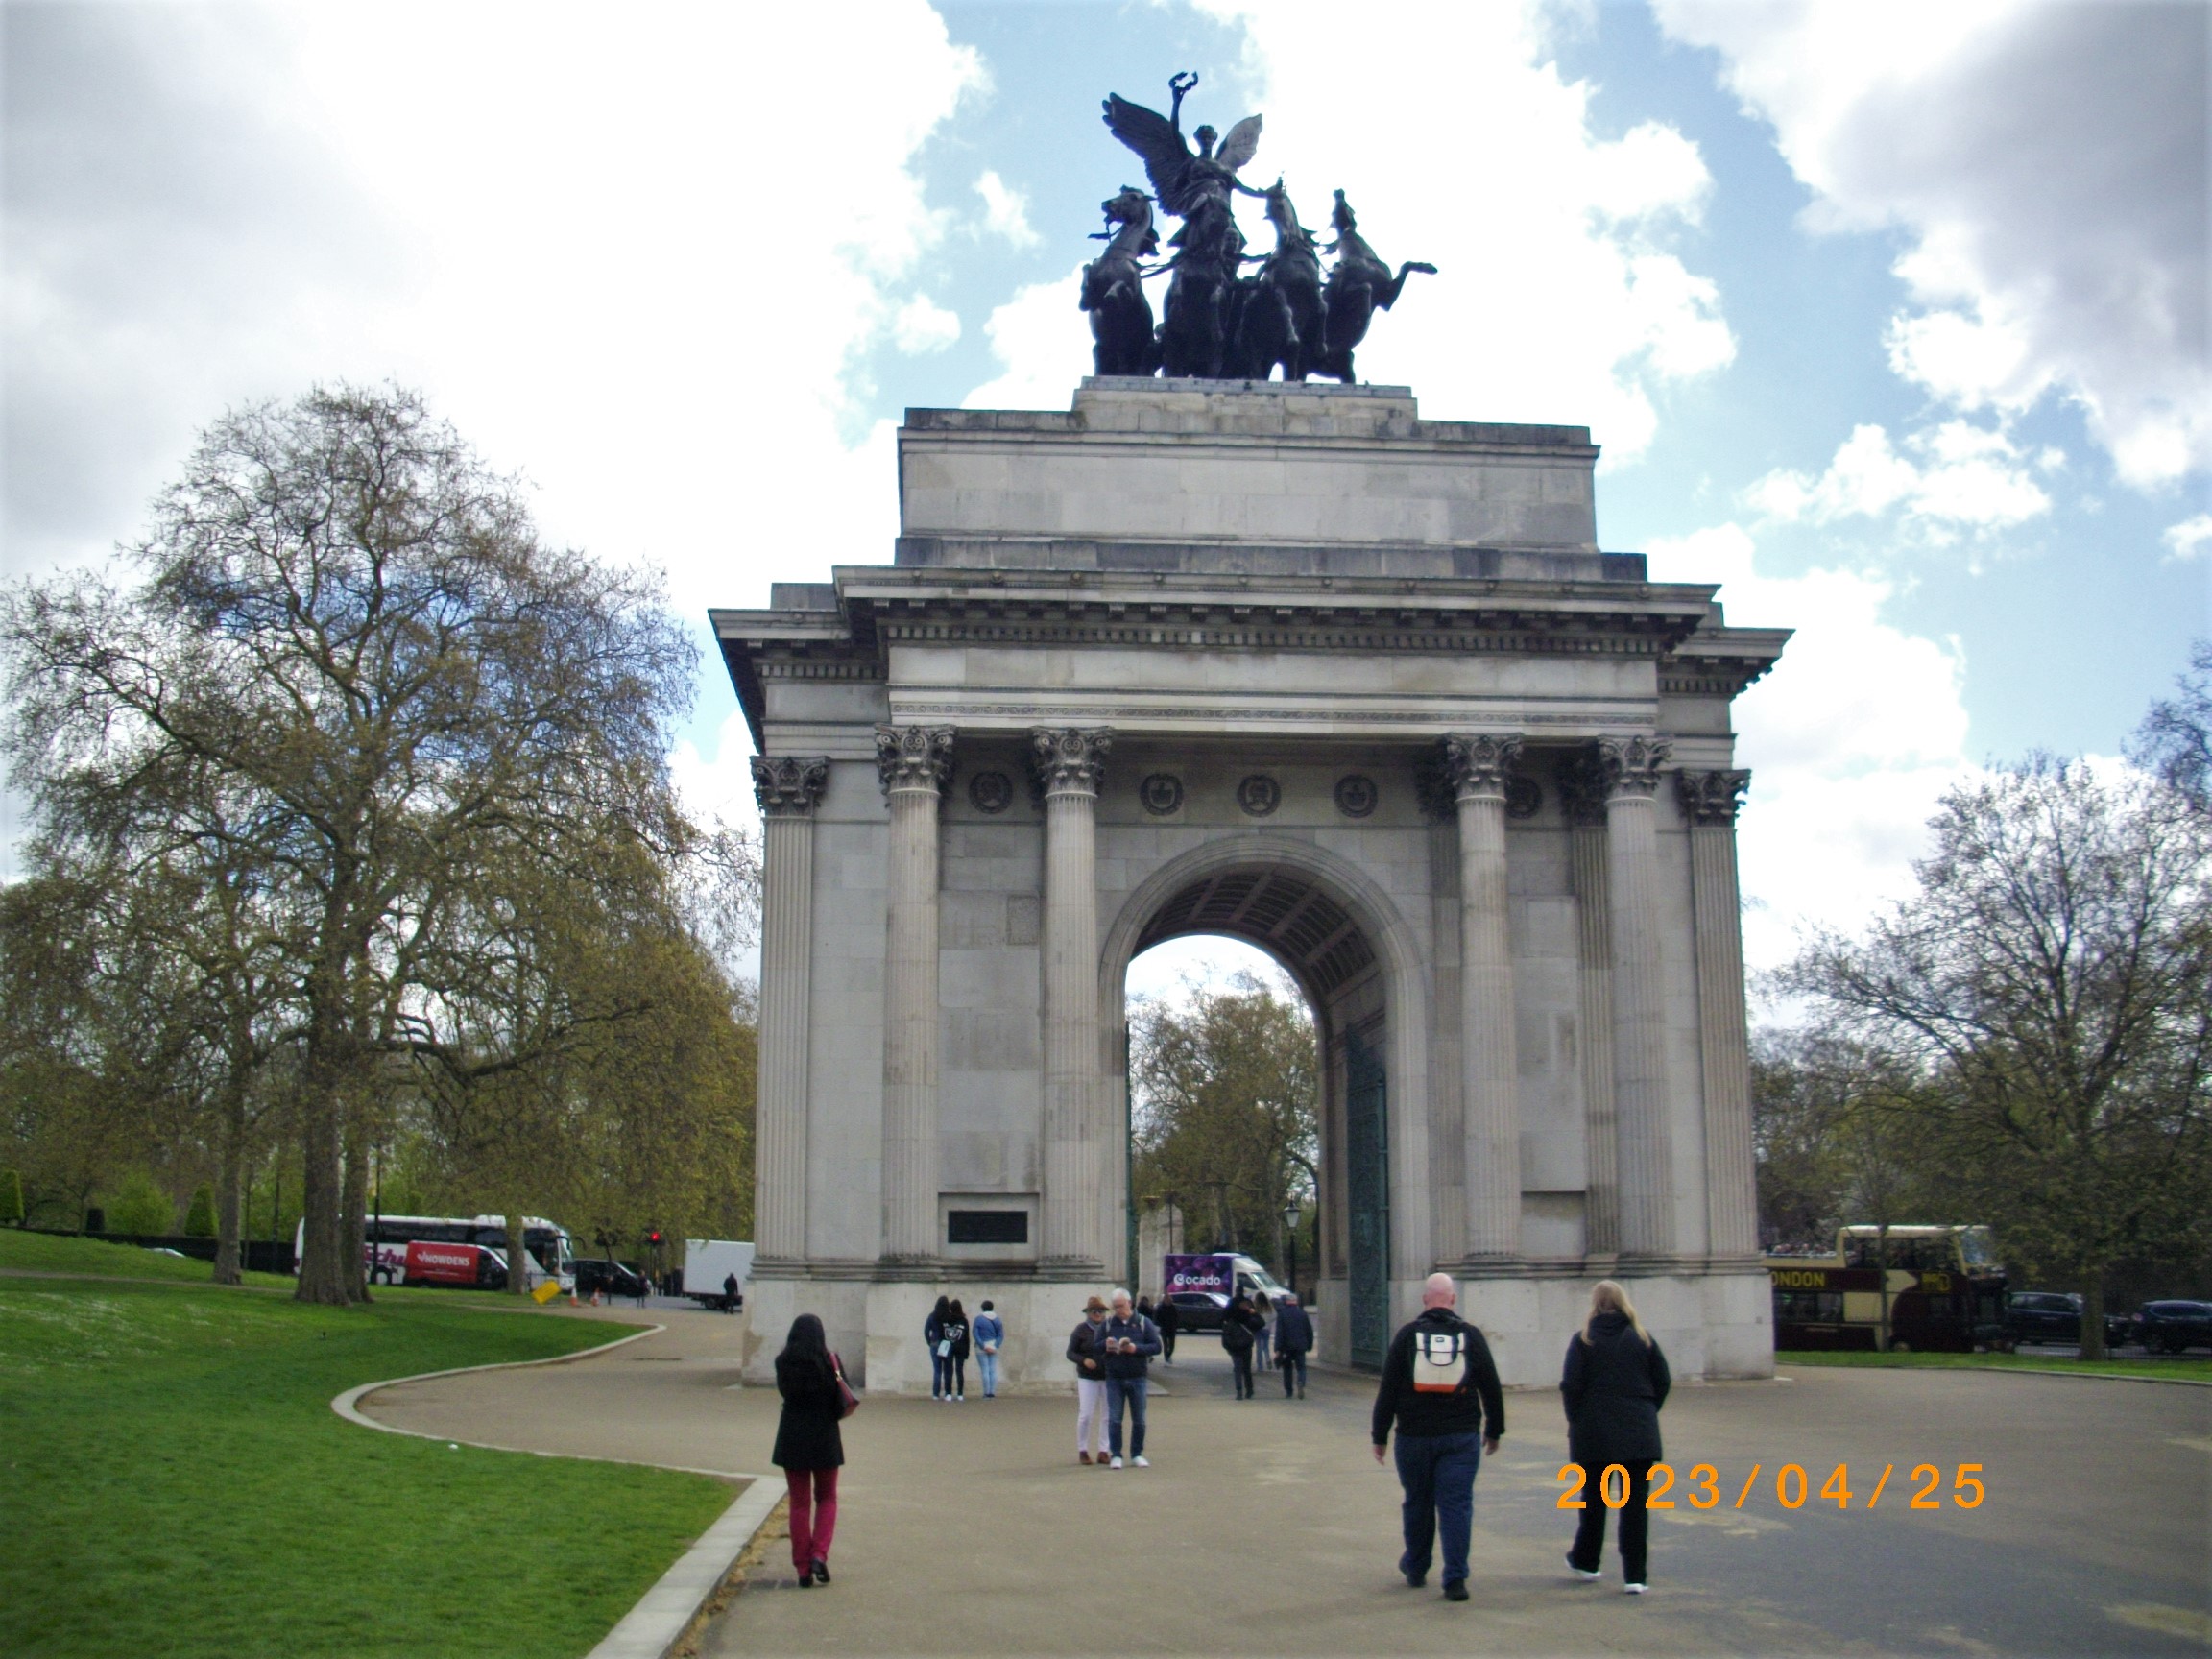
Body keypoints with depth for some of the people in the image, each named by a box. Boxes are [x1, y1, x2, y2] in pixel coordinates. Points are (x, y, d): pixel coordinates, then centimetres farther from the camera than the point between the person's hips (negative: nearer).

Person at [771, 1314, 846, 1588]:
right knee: (826, 1498, 16)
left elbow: (784, 1391, 7)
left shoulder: (783, 1363, -6)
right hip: (825, 1439, -1)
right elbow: (843, 1403, -8)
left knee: (799, 1503, 9)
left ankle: (803, 1568, 7)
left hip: (792, 1439, 1)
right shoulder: (829, 1361, -10)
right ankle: (819, 1555, -2)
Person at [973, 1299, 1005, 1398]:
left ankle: (987, 1393, -2)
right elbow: (1001, 1335, 1)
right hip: (993, 1348, 3)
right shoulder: (997, 1320, 5)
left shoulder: (979, 1319, -6)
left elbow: (976, 1334, -12)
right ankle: (993, 1393, 2)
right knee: (993, 1371, 6)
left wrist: (983, 1346, -12)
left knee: (985, 1371, -1)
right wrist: (995, 1346, -4)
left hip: (981, 1348, -3)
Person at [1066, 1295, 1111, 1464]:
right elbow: (1070, 1353, 1)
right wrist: (1084, 1360, -16)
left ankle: (1103, 1451, 12)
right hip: (1087, 1378, -2)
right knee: (1086, 1414, -5)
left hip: (1108, 1378, 2)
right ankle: (1082, 1450, 8)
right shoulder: (1081, 1330, 1)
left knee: (1107, 1415, 3)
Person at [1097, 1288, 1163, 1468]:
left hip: (1137, 1378, 0)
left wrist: (1136, 1348, -19)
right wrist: (1105, 1344, -15)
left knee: (1139, 1419, 6)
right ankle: (1116, 1455, 6)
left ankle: (1137, 1454, 17)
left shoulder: (1143, 1323, 1)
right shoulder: (1107, 1324, 6)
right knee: (1114, 1419, -2)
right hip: (1114, 1379, 0)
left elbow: (1156, 1346, -3)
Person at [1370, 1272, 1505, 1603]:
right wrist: (1494, 1430, 18)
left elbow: (1388, 1389, -3)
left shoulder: (1407, 1335, -2)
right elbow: (1491, 1387, 6)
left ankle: (1416, 1569, 28)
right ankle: (1455, 1578, -6)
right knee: (1457, 1504, 1)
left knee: (1417, 1502, 14)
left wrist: (1380, 1435, 3)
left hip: (1415, 1436, 0)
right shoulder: (1470, 1335, 1)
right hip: (1461, 1437, 0)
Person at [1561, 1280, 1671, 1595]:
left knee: (1593, 1499, 15)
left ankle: (1586, 1561, 29)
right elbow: (1663, 1382, 5)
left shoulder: (1584, 1340, -4)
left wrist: (1575, 1419, 5)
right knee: (1635, 1504, 3)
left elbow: (1570, 1386, -9)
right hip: (1639, 1434, 1)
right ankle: (1635, 1575, -1)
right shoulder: (1642, 1338, 3)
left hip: (1594, 1431, -1)